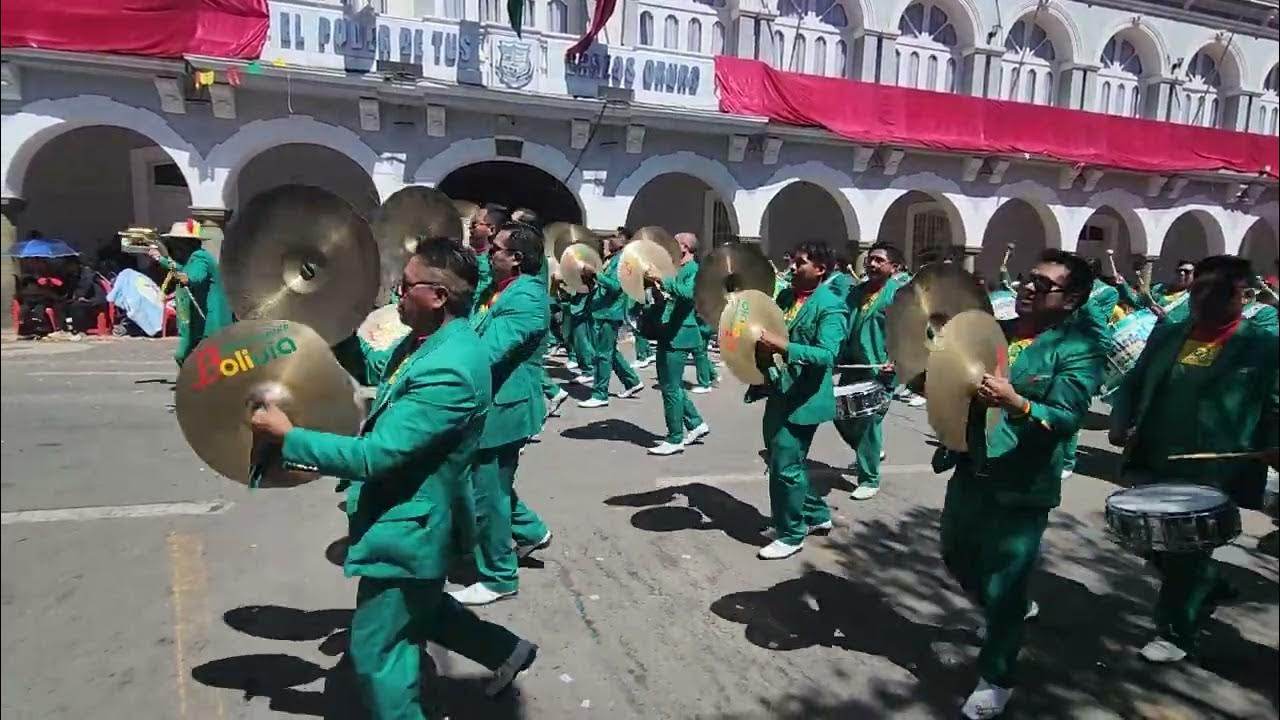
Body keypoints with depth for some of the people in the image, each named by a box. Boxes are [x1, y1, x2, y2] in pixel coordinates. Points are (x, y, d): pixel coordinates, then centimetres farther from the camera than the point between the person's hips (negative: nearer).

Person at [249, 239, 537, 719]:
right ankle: (506, 649, 44)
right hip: (410, 514, 10)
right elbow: (373, 370, 17)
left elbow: (373, 455, -31)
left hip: (411, 527, -10)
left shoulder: (449, 369, -32)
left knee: (375, 651, 6)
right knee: (419, 608, 29)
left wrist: (287, 436, -23)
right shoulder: (429, 340, -1)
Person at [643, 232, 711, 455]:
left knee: (671, 388, -5)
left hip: (678, 335, -9)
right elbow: (665, 298, 19)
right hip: (667, 334, 9)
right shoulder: (674, 269, 15)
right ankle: (696, 424, 29)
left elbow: (690, 293, -30)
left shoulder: (694, 270, -11)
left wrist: (663, 281, -34)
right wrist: (653, 283, 2)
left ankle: (675, 440, 4)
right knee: (671, 385, 17)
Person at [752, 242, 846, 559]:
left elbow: (826, 355, -24)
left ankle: (791, 534, 14)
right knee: (780, 460, 18)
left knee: (785, 466, -4)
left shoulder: (831, 306, -14)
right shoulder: (786, 296, 10)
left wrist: (782, 346, -32)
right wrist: (760, 337, -2)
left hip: (802, 399, -9)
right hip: (778, 393, 9)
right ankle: (816, 515, 37)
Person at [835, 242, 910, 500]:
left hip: (880, 371, -7)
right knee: (841, 415, 13)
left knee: (868, 423, -2)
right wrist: (838, 356, 7)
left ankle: (869, 480, 13)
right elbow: (844, 325, 18)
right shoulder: (857, 291, 11)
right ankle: (868, 453, 39)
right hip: (851, 366, 7)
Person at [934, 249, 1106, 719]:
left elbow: (1067, 419, -21)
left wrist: (1016, 403, -39)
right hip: (969, 473, 7)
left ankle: (996, 679, 27)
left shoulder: (1079, 350, -10)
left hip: (1022, 489, -6)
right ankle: (1012, 610, 52)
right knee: (956, 558, 24)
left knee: (1003, 587, 4)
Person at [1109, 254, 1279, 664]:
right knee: (1156, 546, 16)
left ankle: (1175, 633, 24)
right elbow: (1133, 383, 12)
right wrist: (1121, 422, -4)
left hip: (1213, 475, -5)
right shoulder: (1167, 333, 9)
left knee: (1187, 554, 5)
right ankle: (1208, 589, 44)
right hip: (1153, 467, 5)